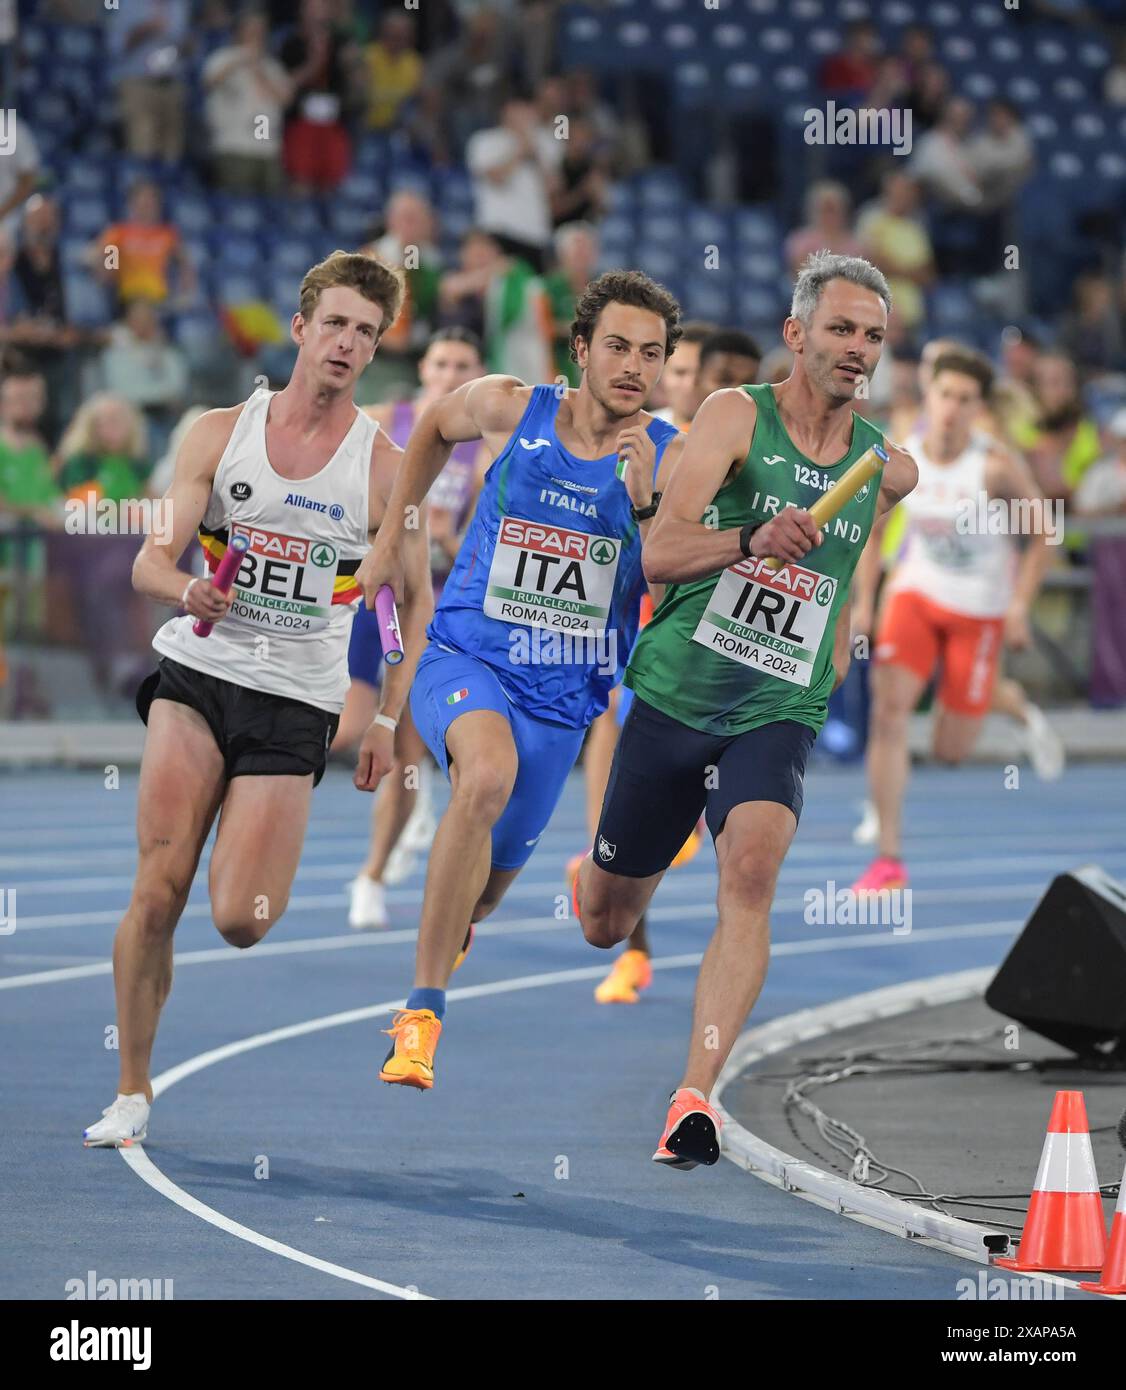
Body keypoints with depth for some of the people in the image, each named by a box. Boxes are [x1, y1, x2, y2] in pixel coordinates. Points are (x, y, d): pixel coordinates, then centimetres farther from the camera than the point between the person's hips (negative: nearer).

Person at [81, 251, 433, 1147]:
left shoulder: (384, 468, 1)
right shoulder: (221, 434, 3)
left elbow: (419, 598, 8)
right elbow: (151, 561, 0)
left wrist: (388, 720, 0)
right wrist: (186, 589, -24)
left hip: (295, 704, -1)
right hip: (197, 676, 1)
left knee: (238, 921, -10)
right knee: (158, 888, -12)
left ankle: (269, 876, 28)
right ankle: (132, 1093, 0)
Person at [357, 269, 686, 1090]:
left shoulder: (670, 460, -8)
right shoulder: (510, 410, -7)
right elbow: (435, 429, 17)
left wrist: (643, 502, -28)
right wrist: (391, 540, 19)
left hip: (563, 700, 2)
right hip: (465, 660, -2)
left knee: (484, 890, 14)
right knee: (488, 775, -35)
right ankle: (422, 1011, -28)